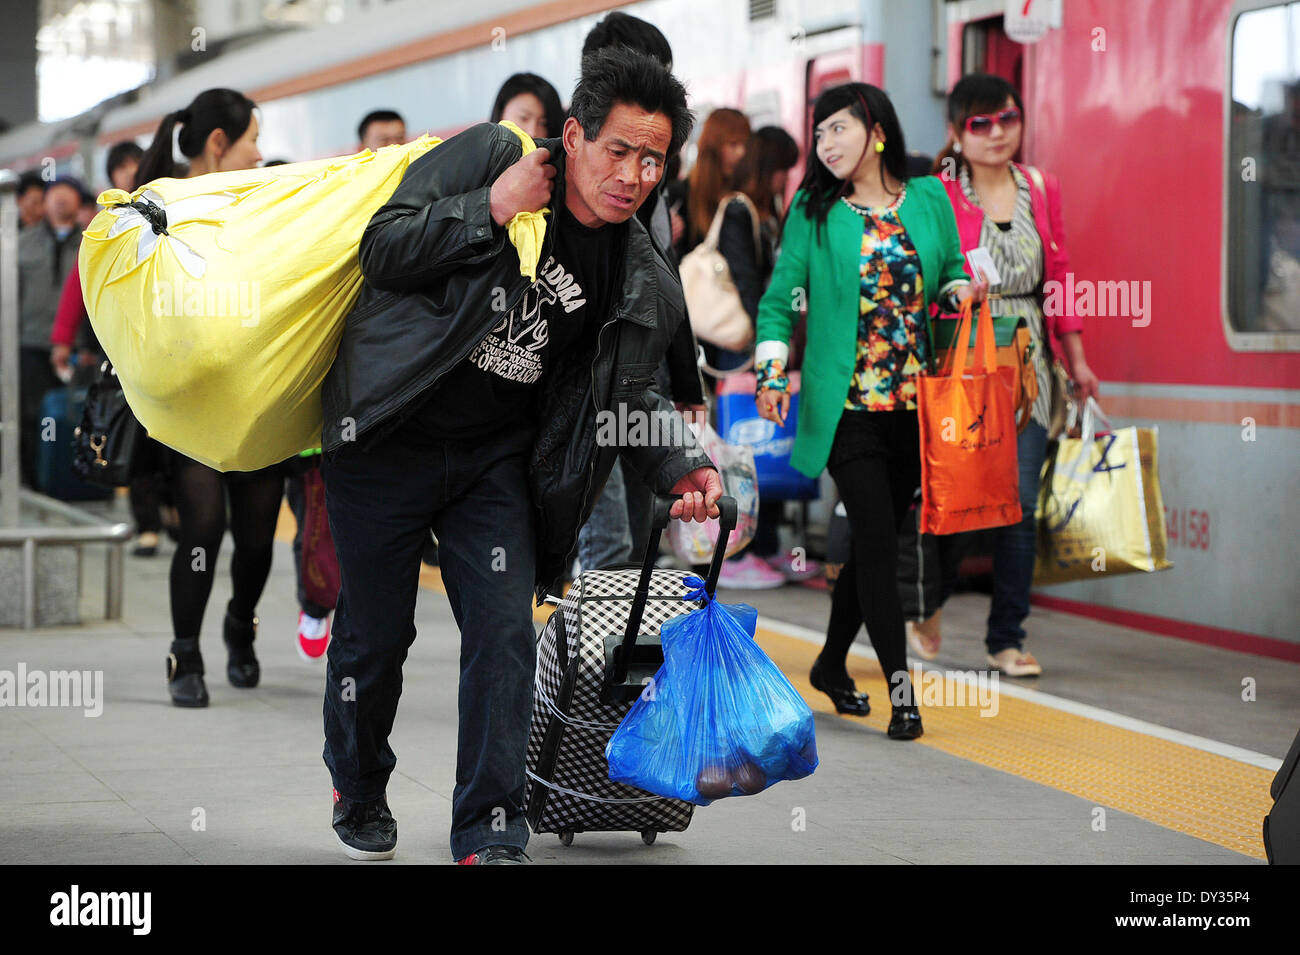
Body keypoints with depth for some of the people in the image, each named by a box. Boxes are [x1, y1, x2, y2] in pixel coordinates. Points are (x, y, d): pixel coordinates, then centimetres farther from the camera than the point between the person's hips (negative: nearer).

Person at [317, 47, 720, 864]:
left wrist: (680, 465, -9)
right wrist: (491, 211, -24)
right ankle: (359, 789, 35)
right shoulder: (486, 156, -12)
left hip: (497, 461, 2)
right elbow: (381, 250, -14)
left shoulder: (643, 282, -3)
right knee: (376, 634, 8)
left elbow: (623, 397, 9)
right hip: (387, 444, -2)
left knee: (505, 633, -10)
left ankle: (490, 837, -2)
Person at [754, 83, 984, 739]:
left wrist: (959, 291, -4)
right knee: (877, 538, -11)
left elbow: (953, 272, 19)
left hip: (915, 402, 3)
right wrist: (772, 372, -11)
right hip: (847, 404, -3)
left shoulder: (928, 199, 7)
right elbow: (780, 297, 1)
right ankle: (901, 689, -7)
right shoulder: (813, 211, 1)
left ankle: (832, 663, 29)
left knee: (877, 542, 10)